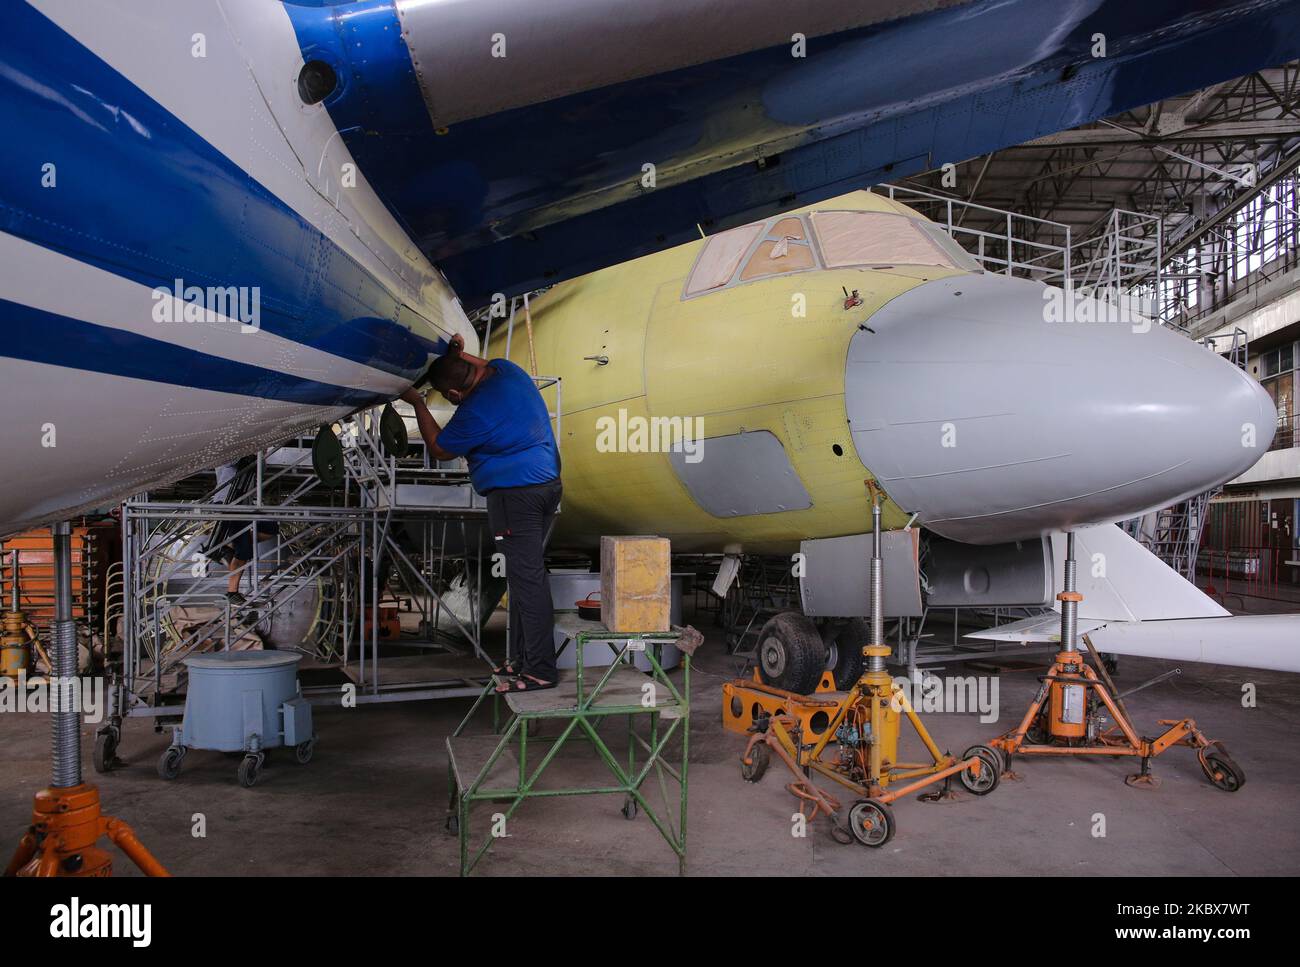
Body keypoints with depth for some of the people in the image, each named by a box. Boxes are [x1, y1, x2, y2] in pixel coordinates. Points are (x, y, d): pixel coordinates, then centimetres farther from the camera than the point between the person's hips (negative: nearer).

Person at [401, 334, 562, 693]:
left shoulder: (474, 413, -19)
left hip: (515, 494, -10)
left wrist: (417, 403, 6)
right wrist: (459, 354, 18)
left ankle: (540, 670, -1)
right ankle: (522, 657, 24)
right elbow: (483, 368, 33)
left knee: (526, 579, -6)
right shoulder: (507, 369, 6)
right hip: (548, 483, 10)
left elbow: (439, 449, -1)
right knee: (526, 575, 15)